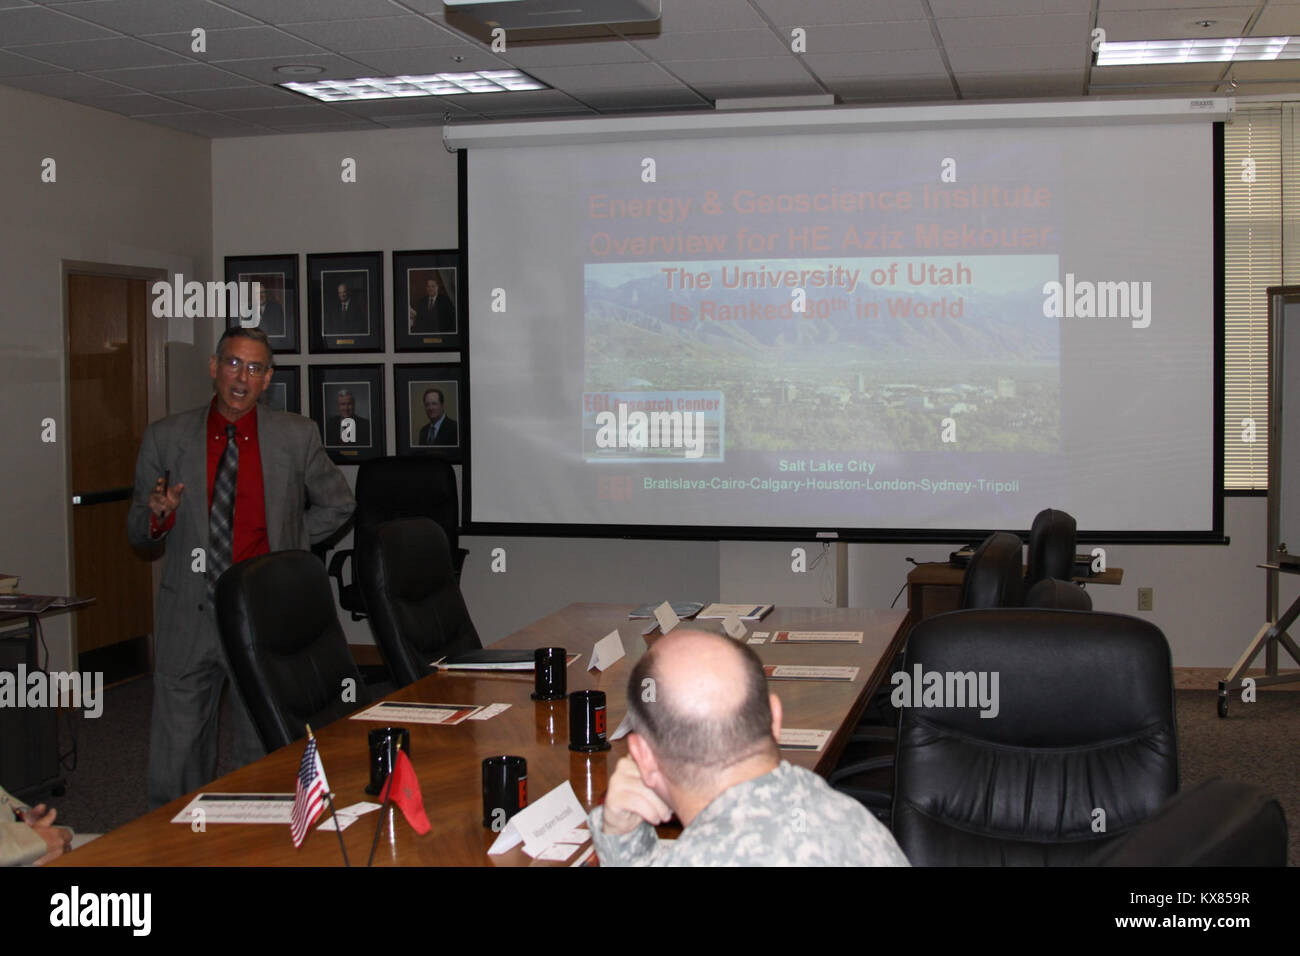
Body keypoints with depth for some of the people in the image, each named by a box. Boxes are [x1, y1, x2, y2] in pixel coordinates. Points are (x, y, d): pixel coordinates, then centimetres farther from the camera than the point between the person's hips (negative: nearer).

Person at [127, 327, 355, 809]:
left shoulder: (297, 437, 2)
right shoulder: (165, 439, 3)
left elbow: (337, 505, 18)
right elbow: (140, 540, 9)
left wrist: (288, 543, 7)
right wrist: (158, 516, -13)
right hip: (188, 620, 1)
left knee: (265, 760, 6)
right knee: (176, 766, 2)